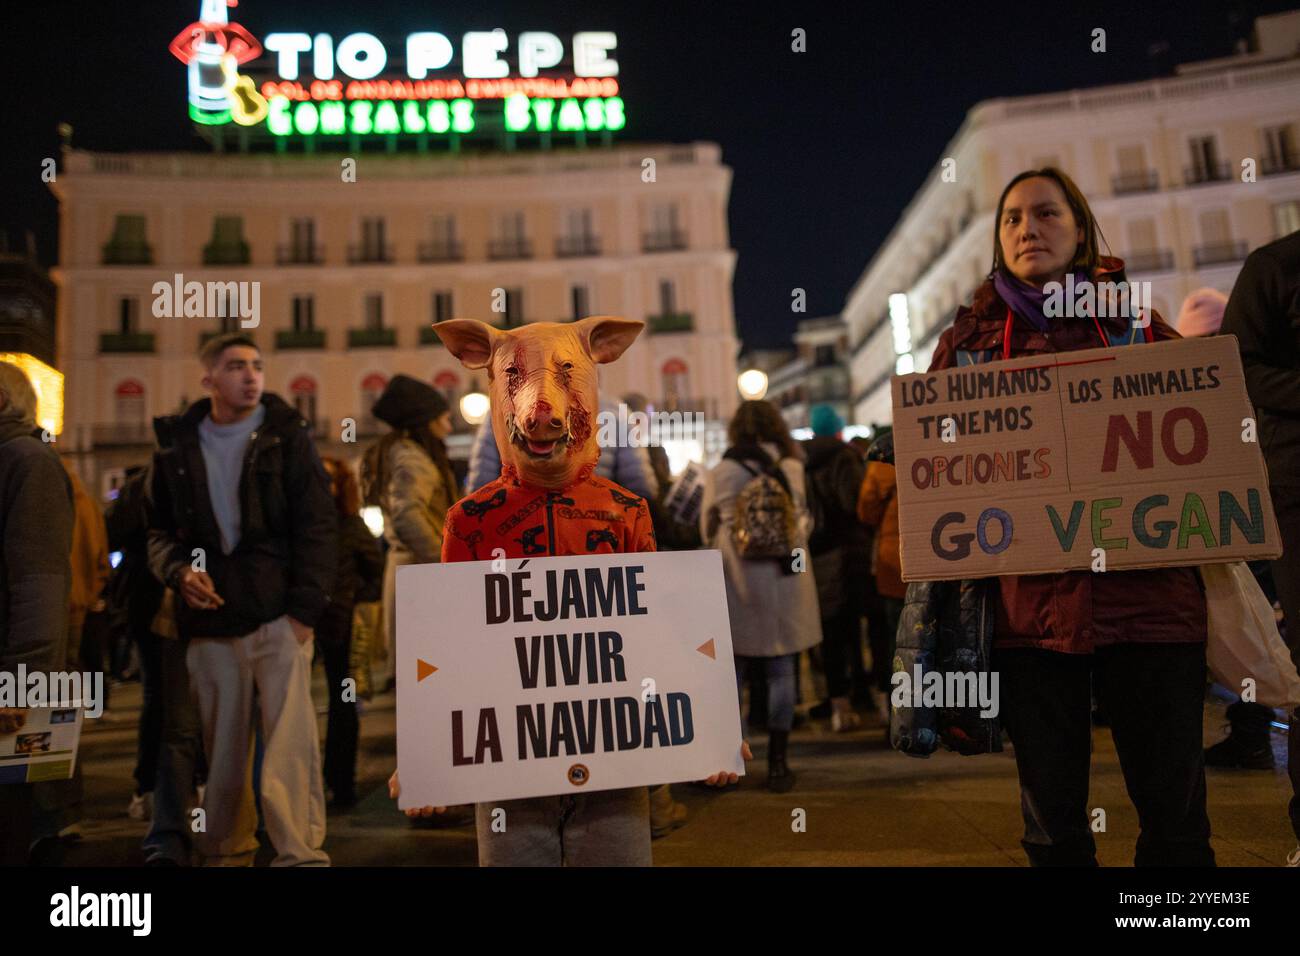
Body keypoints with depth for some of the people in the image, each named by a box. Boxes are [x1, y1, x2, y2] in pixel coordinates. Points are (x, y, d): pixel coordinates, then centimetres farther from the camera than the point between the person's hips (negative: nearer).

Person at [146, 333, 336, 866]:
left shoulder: (286, 436, 3)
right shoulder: (177, 445, 11)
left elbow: (317, 527, -1)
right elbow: (159, 528, 19)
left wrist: (305, 608, -9)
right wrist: (178, 570, -3)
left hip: (278, 618, -3)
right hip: (211, 621, 3)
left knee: (290, 742, -7)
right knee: (222, 748, 9)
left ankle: (301, 853, -2)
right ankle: (225, 852, 22)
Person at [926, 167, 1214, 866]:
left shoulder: (1135, 323, 12)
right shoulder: (968, 342, 11)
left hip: (1148, 591, 0)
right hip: (1028, 599, 0)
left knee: (1175, 815, 5)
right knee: (1052, 824, 9)